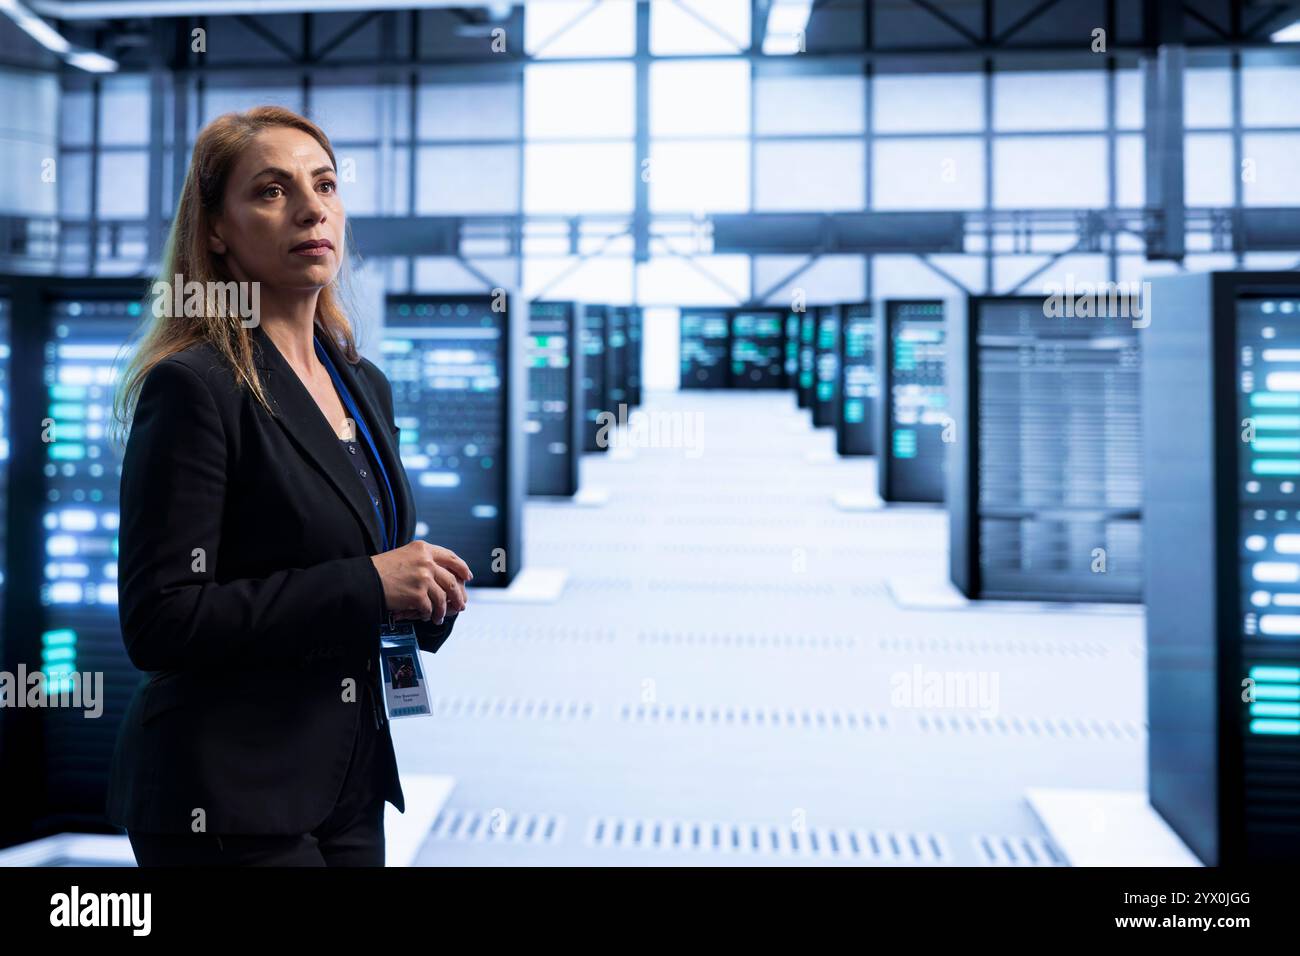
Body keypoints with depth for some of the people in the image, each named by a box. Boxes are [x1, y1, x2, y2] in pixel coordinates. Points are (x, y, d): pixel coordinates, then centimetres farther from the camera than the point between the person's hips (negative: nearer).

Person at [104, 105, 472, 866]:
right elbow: (158, 622, -18)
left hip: (349, 779, 7)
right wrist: (366, 584, -21)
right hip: (231, 803, -7)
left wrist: (425, 591, -3)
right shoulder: (192, 386, -13)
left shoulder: (365, 386, 9)